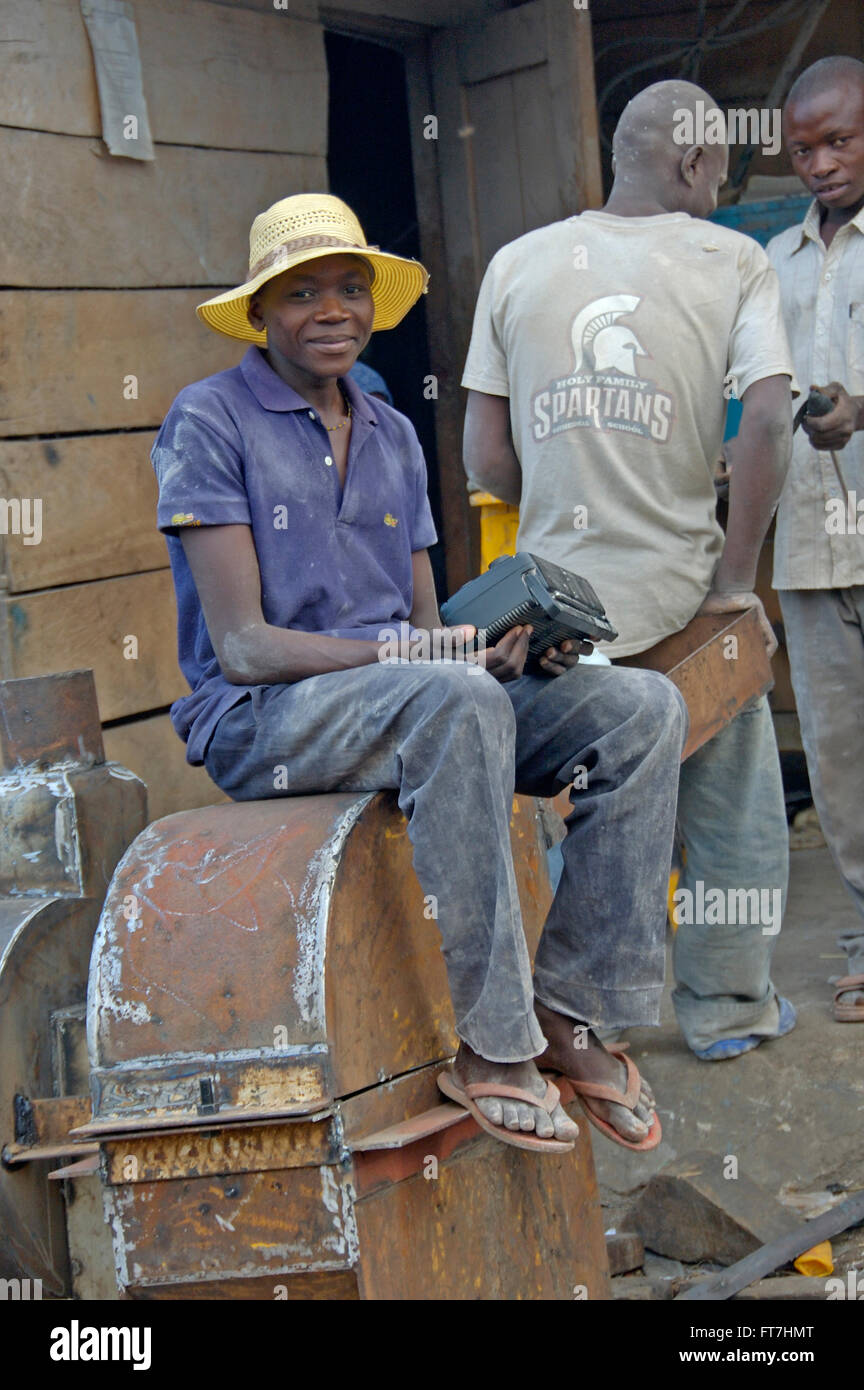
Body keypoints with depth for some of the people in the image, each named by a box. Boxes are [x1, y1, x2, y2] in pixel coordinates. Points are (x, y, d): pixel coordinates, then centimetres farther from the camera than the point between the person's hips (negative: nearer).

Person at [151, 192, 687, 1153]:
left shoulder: (392, 437, 17)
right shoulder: (210, 422, -4)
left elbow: (426, 625, 14)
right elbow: (243, 646, -12)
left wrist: (519, 634, -10)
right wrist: (410, 657, -24)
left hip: (409, 708, 7)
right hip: (261, 717, -7)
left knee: (644, 705, -13)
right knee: (460, 703, -38)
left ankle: (568, 1008, -9)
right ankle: (485, 1044, -29)